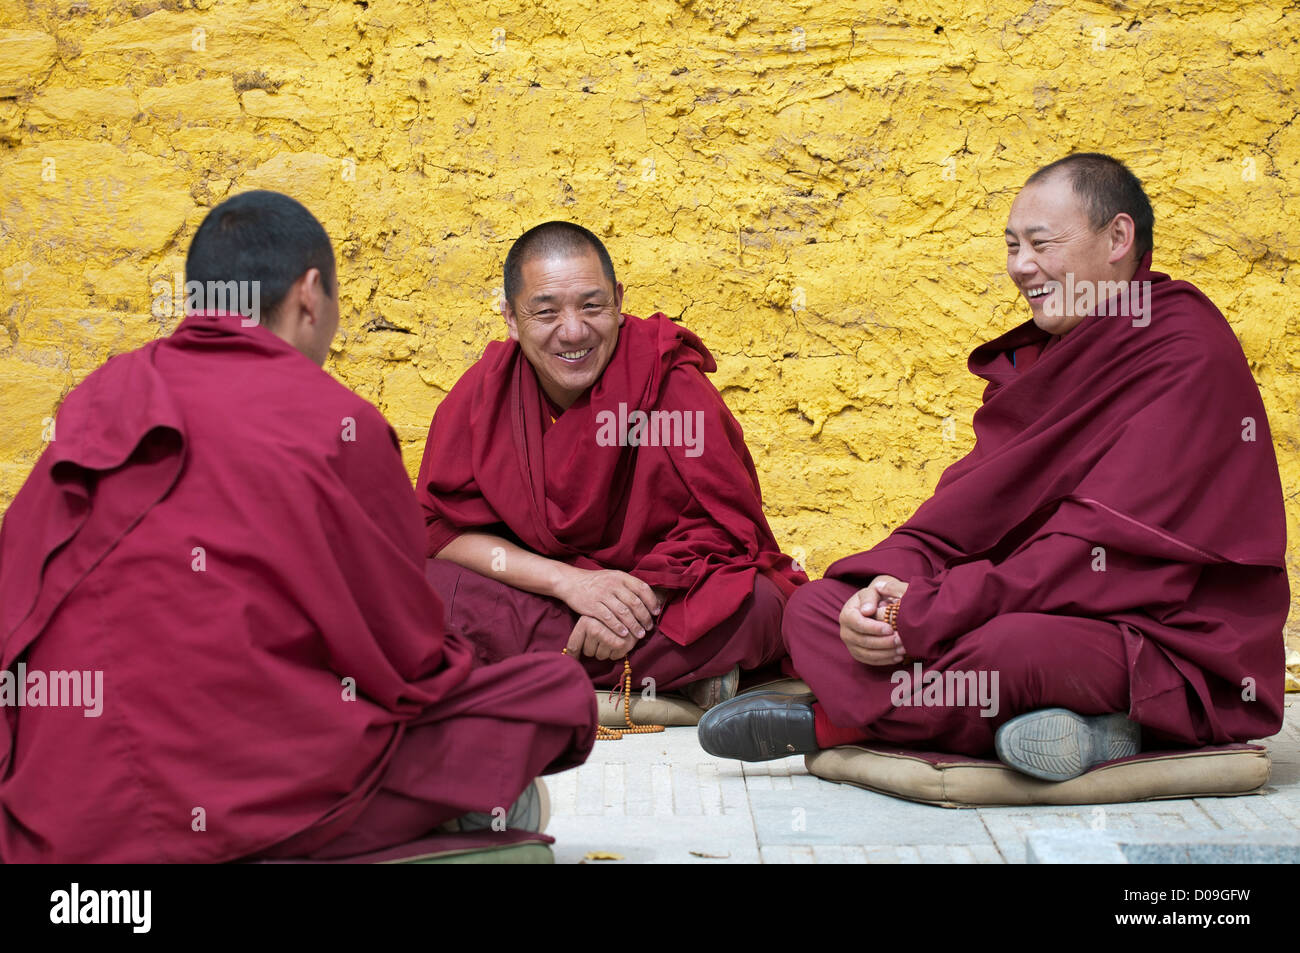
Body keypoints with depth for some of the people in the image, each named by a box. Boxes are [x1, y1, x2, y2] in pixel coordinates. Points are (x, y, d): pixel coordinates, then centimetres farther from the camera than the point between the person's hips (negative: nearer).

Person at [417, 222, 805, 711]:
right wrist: (569, 581, -20)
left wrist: (644, 597, -26)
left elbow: (722, 525, -11)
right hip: (539, 597, 3)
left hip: (665, 600, -3)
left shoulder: (670, 381, -11)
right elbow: (443, 527, -7)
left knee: (756, 606, -33)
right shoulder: (483, 391, -4)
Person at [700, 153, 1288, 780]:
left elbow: (1113, 547, -22)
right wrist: (892, 580, -15)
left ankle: (832, 719, -11)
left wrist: (929, 614, -24)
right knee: (815, 606, -3)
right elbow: (973, 502, 7)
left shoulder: (1189, 356, -12)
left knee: (1007, 646, -40)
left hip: (1169, 645, -8)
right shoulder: (1039, 355, 15)